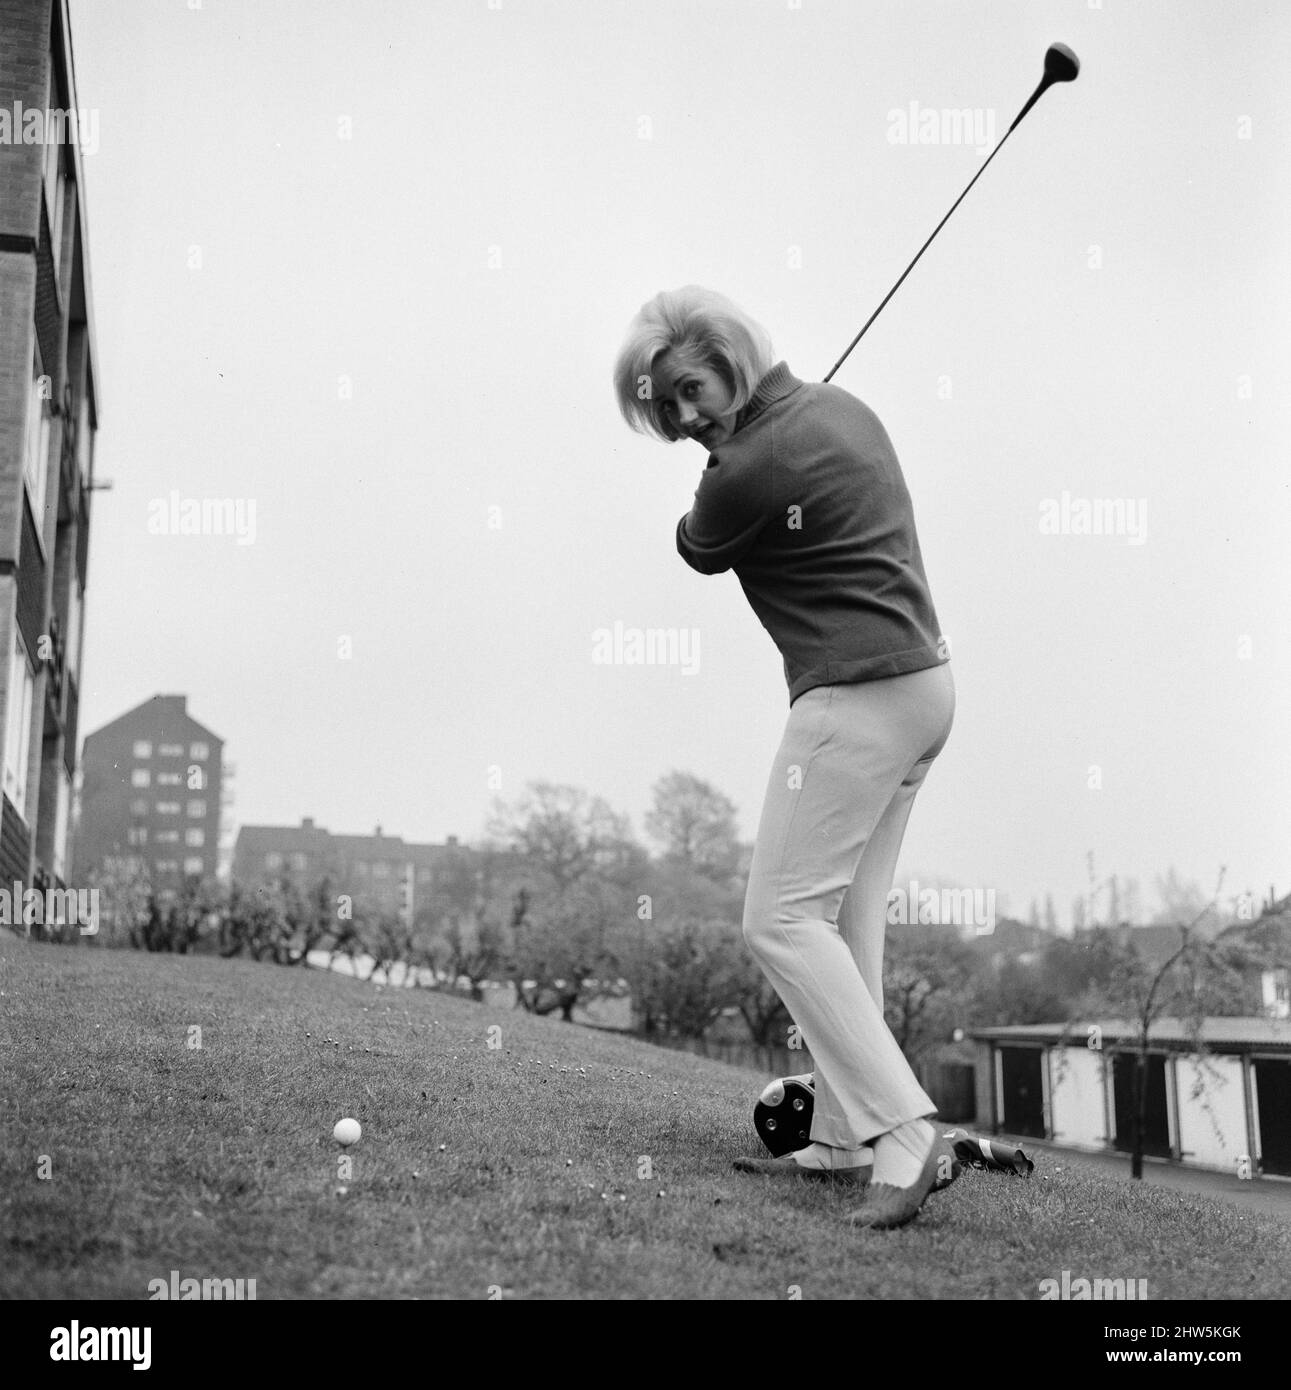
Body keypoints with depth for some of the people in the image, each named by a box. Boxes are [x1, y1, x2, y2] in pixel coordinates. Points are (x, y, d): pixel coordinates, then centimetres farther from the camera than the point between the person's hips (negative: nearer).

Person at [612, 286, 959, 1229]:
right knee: (850, 918, 11)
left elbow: (698, 552, 5)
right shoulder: (844, 405, 10)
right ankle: (845, 1139, 14)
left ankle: (906, 1135, -13)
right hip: (926, 681, 10)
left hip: (856, 698, -10)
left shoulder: (749, 470, -17)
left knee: (784, 918, -8)